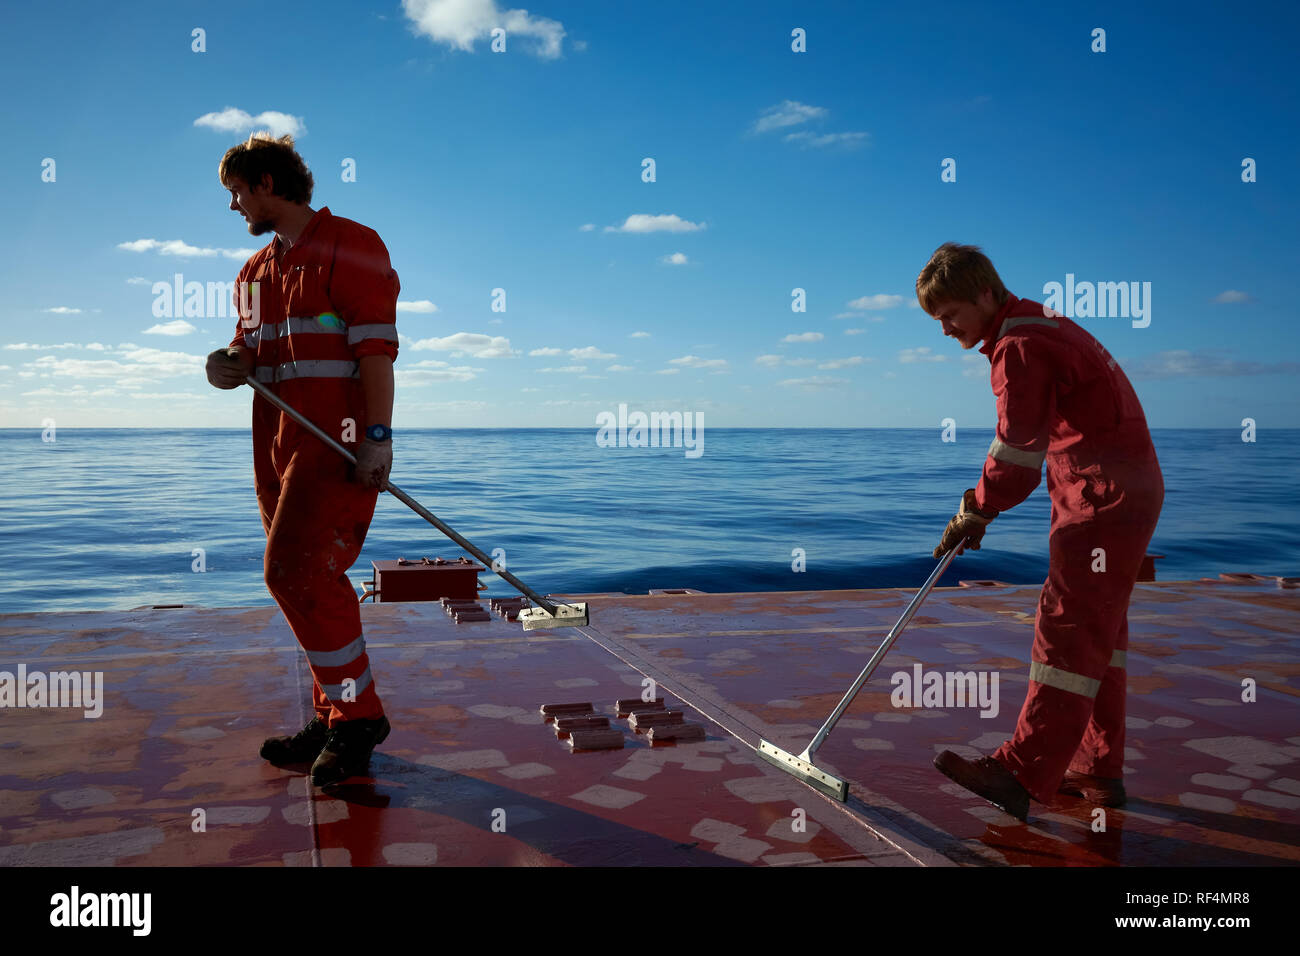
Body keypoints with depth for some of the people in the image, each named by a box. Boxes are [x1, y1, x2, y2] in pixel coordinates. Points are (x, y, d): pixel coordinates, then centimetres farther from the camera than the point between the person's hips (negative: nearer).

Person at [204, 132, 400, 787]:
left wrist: (377, 436, -20)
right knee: (305, 578, 9)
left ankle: (357, 713, -3)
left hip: (338, 439, -9)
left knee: (298, 571, -16)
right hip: (277, 440, 9)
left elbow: (376, 347, -12)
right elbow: (250, 345, 26)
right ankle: (335, 717, 20)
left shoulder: (350, 246, -3)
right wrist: (231, 364, 1)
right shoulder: (256, 271, 22)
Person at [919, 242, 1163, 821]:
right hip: (1123, 492, 11)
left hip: (1106, 498, -11)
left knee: (1068, 626, -13)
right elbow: (1025, 446, 20)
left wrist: (973, 513, -6)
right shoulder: (1039, 325, 18)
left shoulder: (1019, 348, -16)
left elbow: (1017, 454, -19)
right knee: (1097, 630, 12)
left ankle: (1023, 773, -13)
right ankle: (1098, 772, 20)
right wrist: (980, 508, 13)